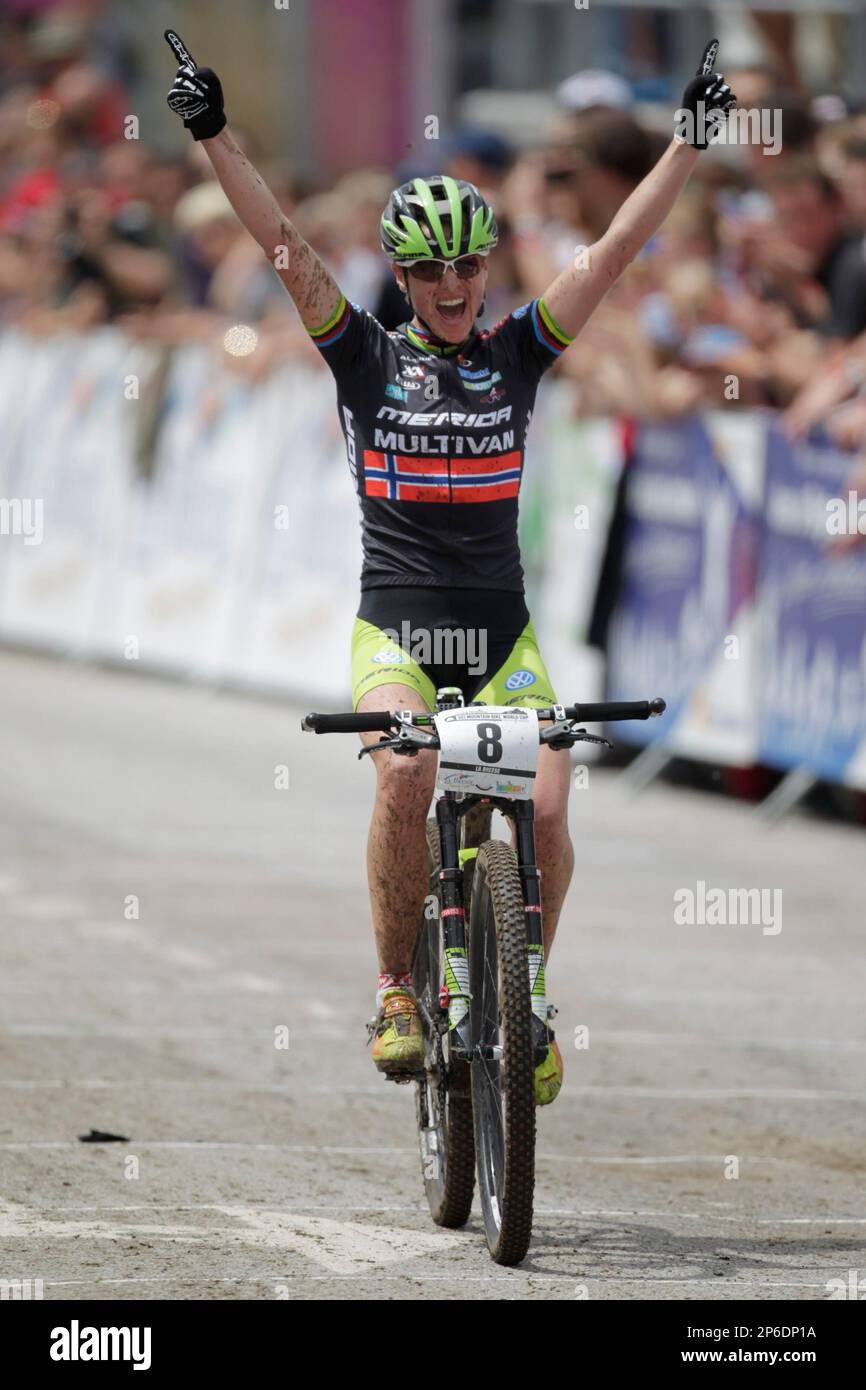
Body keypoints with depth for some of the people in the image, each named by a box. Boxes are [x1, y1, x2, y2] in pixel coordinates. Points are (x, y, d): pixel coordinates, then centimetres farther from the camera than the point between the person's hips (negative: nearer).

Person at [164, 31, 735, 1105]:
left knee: (546, 809, -16)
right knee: (404, 777, -28)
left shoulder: (516, 353, 7)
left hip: (501, 631, 2)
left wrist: (690, 141, -2)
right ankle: (397, 992, -13)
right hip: (396, 623, -2)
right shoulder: (367, 358, 4)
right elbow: (282, 245, -4)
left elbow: (614, 252, 3)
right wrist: (213, 135, -13)